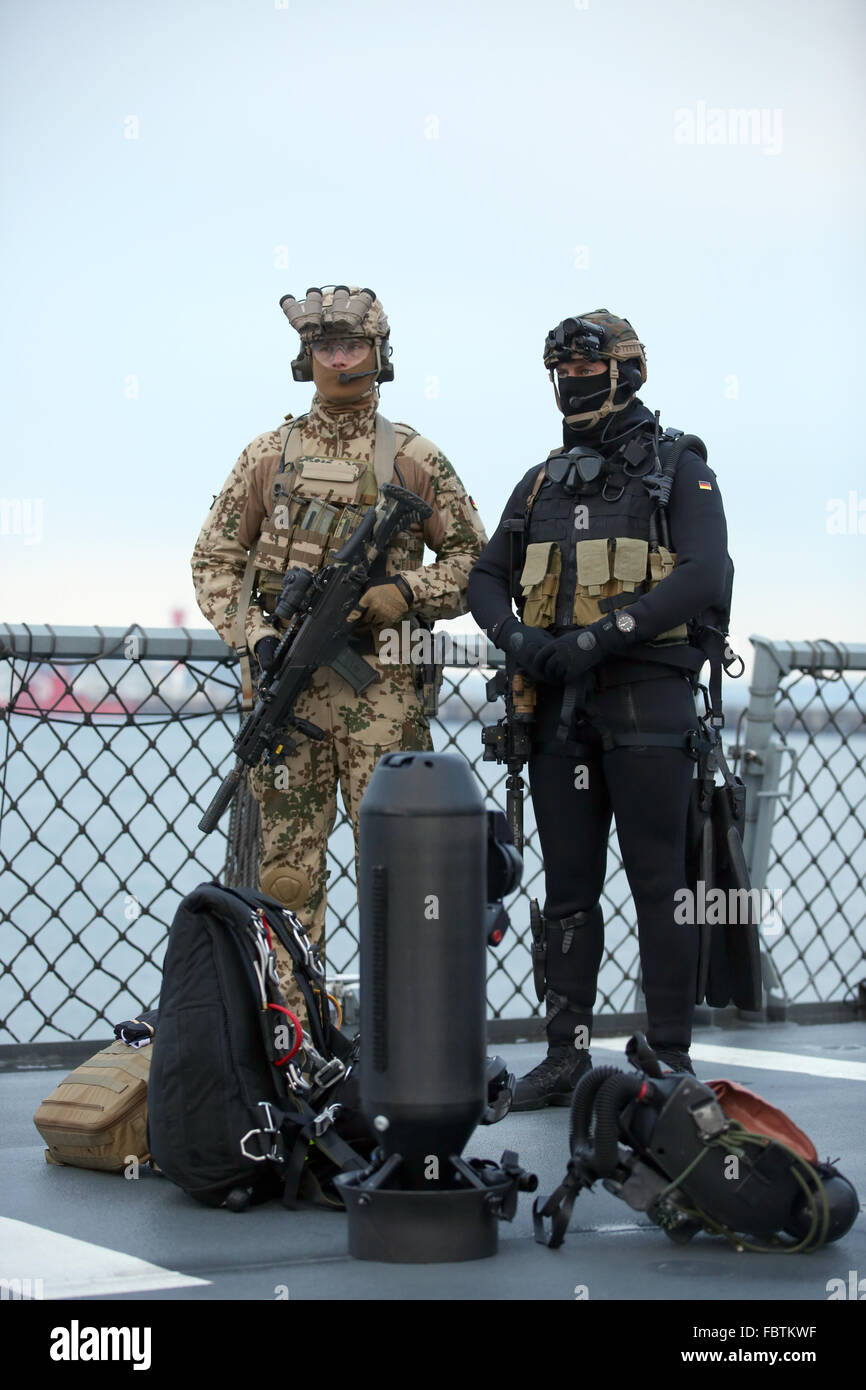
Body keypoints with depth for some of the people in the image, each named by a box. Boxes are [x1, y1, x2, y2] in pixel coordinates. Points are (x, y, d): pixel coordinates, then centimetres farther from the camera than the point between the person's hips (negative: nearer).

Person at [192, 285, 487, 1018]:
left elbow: (472, 557, 10)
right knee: (288, 863, 3)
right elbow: (216, 557, 12)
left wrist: (407, 593, -8)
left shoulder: (415, 458, 7)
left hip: (383, 687, -1)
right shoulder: (269, 454, 10)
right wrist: (254, 636, -4)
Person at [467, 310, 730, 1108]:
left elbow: (705, 574, -13)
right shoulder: (541, 484, 18)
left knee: (659, 884, -3)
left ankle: (671, 1057, 2)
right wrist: (515, 634, -5)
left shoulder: (678, 469, 1)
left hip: (647, 703, -5)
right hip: (559, 706, 5)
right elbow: (488, 578, 18)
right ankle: (567, 1055, 13)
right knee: (568, 888, 7)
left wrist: (606, 632, -20)